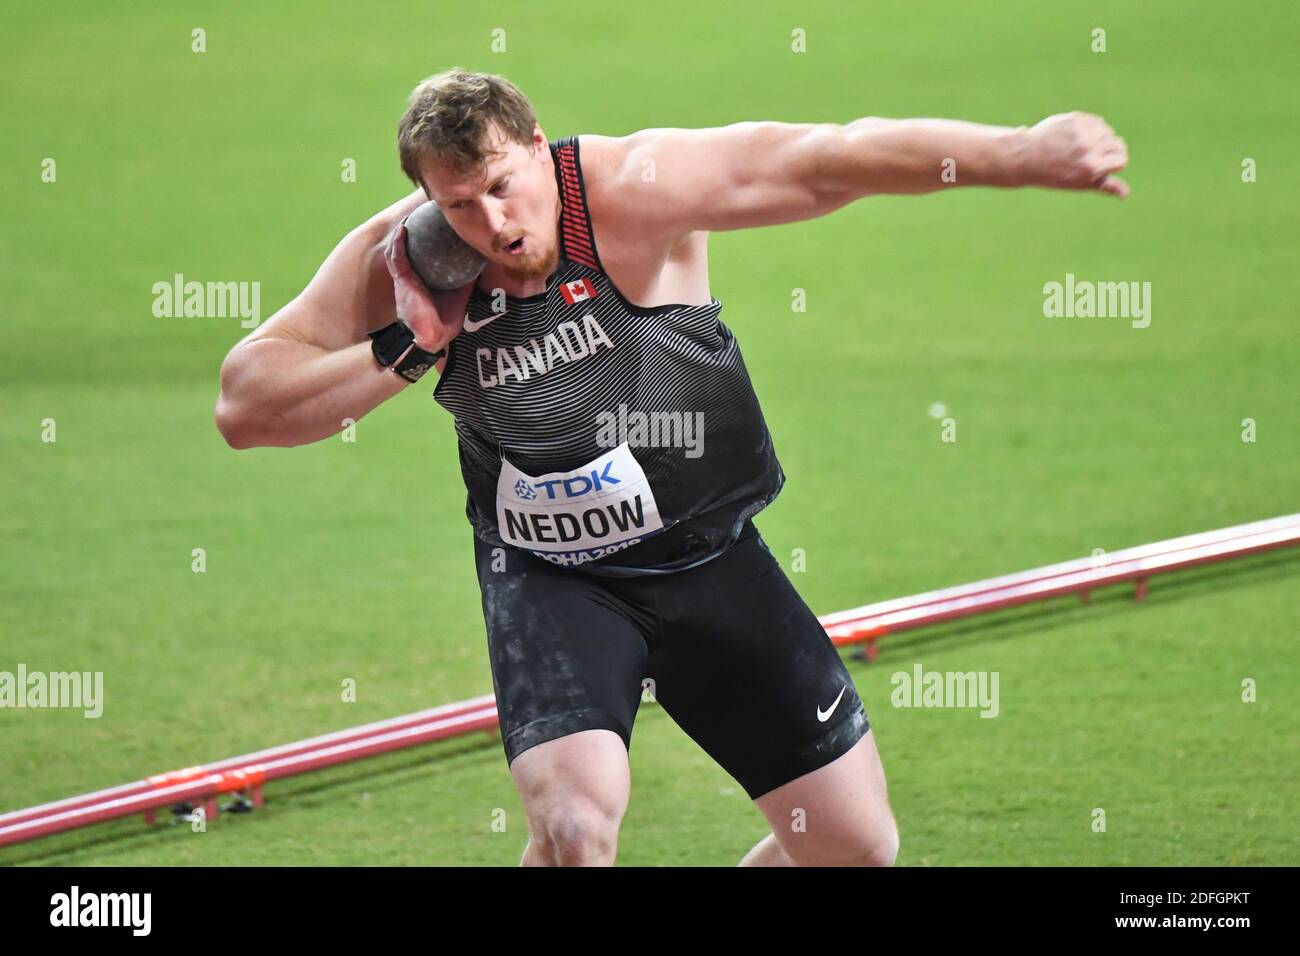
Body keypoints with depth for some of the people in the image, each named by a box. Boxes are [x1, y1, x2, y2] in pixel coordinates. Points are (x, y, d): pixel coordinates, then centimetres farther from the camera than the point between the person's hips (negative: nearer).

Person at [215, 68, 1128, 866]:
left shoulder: (632, 190, -20)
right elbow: (243, 408, -11)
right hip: (550, 579, -1)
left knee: (855, 844, 2)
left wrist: (1022, 153, -39)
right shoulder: (397, 263, -13)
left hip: (712, 556, 1)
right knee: (574, 827, -28)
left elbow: (828, 160, -29)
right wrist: (405, 350, -24)